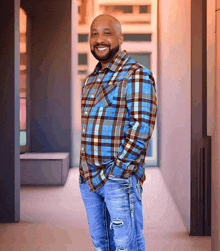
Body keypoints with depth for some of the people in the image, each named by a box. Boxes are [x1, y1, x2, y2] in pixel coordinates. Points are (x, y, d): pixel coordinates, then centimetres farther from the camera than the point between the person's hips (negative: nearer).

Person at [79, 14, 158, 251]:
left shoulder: (137, 76, -9)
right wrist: (86, 170, 9)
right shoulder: (90, 80, 16)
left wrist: (113, 173, -17)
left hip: (120, 178, -7)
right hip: (88, 178, 8)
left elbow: (142, 129, -17)